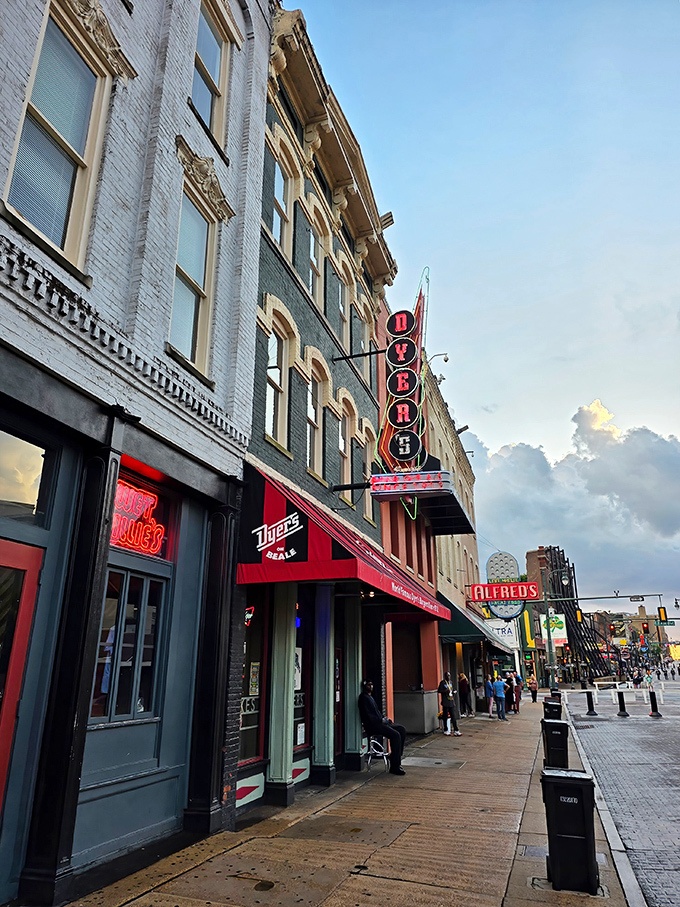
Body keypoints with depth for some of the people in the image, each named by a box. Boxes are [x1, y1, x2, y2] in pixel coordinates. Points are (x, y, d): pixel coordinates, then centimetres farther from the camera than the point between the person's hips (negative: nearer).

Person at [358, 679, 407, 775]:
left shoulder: (370, 697, 22)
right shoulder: (363, 697, -9)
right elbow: (368, 716, -16)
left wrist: (384, 719, 8)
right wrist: (381, 720, -14)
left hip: (379, 723, 10)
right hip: (372, 725, -10)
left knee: (402, 730, -1)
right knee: (395, 735, -23)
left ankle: (396, 757, 0)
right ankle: (395, 766, -18)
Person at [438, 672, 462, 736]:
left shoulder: (451, 682, 14)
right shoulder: (442, 682, -6)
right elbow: (439, 690, -12)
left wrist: (453, 692, 5)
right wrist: (446, 691, -24)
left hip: (451, 702, 6)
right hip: (445, 703, -6)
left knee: (453, 717, 3)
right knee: (445, 717, 4)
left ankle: (456, 731, 5)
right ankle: (446, 731, 16)